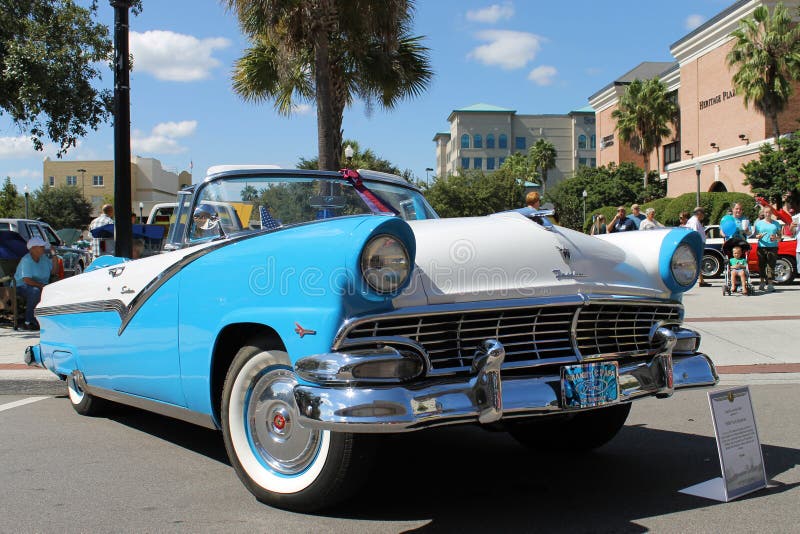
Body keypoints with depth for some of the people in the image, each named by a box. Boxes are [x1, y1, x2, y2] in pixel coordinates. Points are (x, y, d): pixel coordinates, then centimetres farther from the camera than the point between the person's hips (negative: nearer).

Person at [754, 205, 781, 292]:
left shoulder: (776, 223, 10)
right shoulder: (759, 223, 9)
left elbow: (779, 236, 12)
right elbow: (755, 235, 9)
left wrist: (775, 238, -10)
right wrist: (759, 236, -13)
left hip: (773, 247, 0)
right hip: (761, 247, 0)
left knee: (771, 265, -6)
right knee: (762, 265, 3)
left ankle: (770, 284, -7)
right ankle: (761, 283, 15)